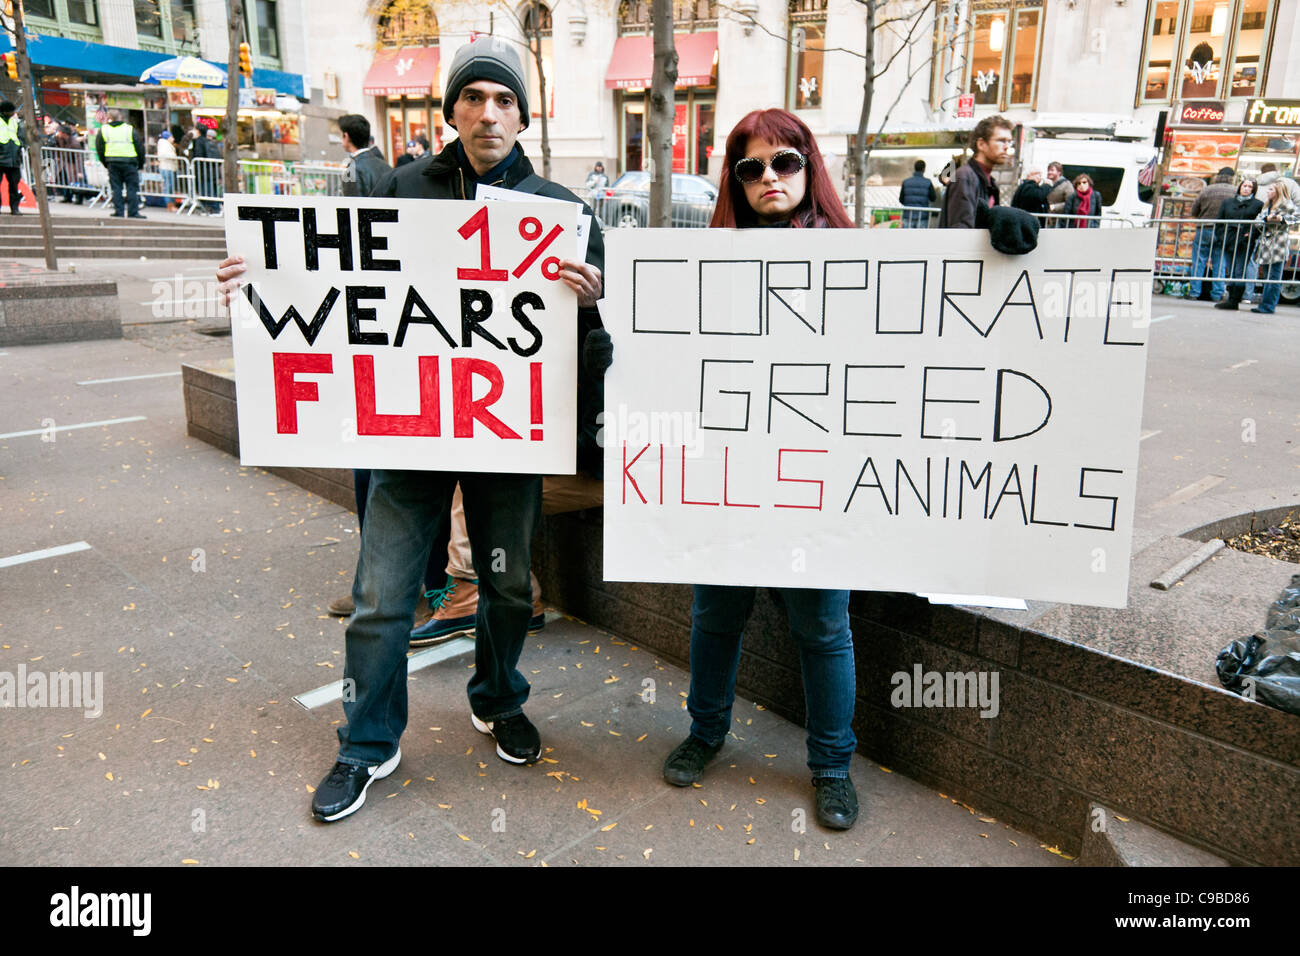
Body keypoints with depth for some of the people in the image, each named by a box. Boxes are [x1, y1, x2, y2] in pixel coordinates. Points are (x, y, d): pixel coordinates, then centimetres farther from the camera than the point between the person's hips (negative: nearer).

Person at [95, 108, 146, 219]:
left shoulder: (103, 129, 8)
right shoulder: (130, 129, 2)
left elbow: (99, 148, 9)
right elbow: (140, 147, 4)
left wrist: (105, 162, 18)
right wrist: (141, 164, 13)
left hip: (112, 162, 2)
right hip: (129, 162, -2)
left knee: (116, 188, 7)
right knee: (132, 187, 1)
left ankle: (118, 211, 3)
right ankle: (133, 212, -3)